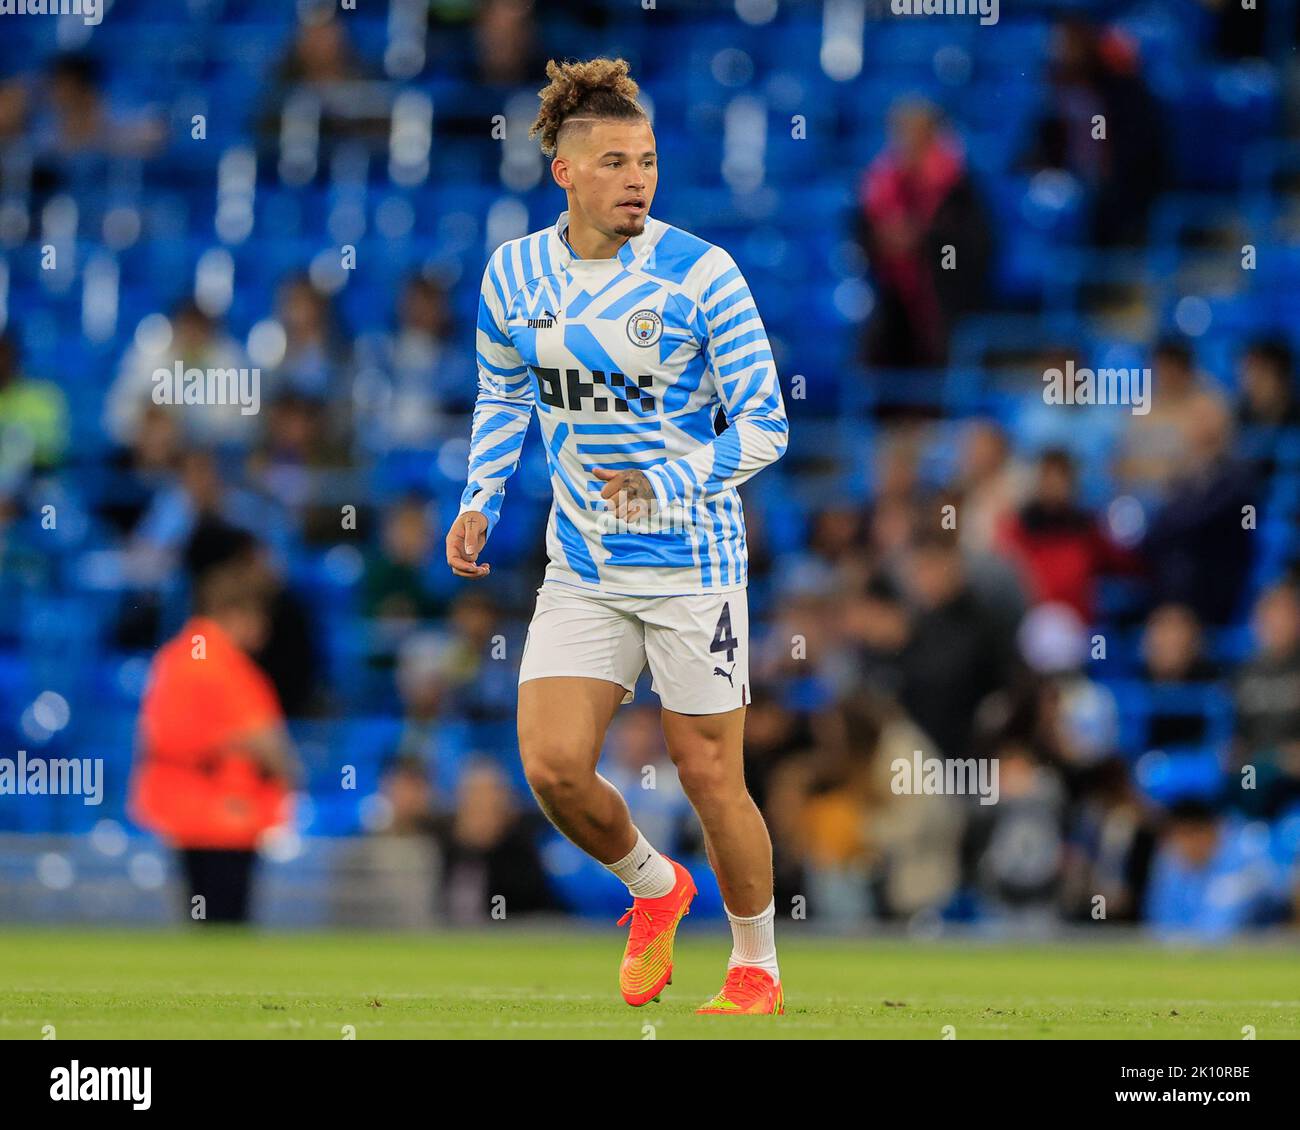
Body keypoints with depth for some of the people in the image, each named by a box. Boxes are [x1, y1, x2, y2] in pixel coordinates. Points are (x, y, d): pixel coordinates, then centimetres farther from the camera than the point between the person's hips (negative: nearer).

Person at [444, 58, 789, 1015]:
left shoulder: (701, 274, -12)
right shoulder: (514, 275, 1)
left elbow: (765, 423, -9)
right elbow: (503, 395, 19)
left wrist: (669, 485, -24)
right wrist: (479, 502, 5)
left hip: (692, 562, -4)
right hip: (582, 568, 4)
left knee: (708, 774, 0)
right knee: (552, 766, -9)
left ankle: (756, 969, 21)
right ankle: (654, 888, 21)